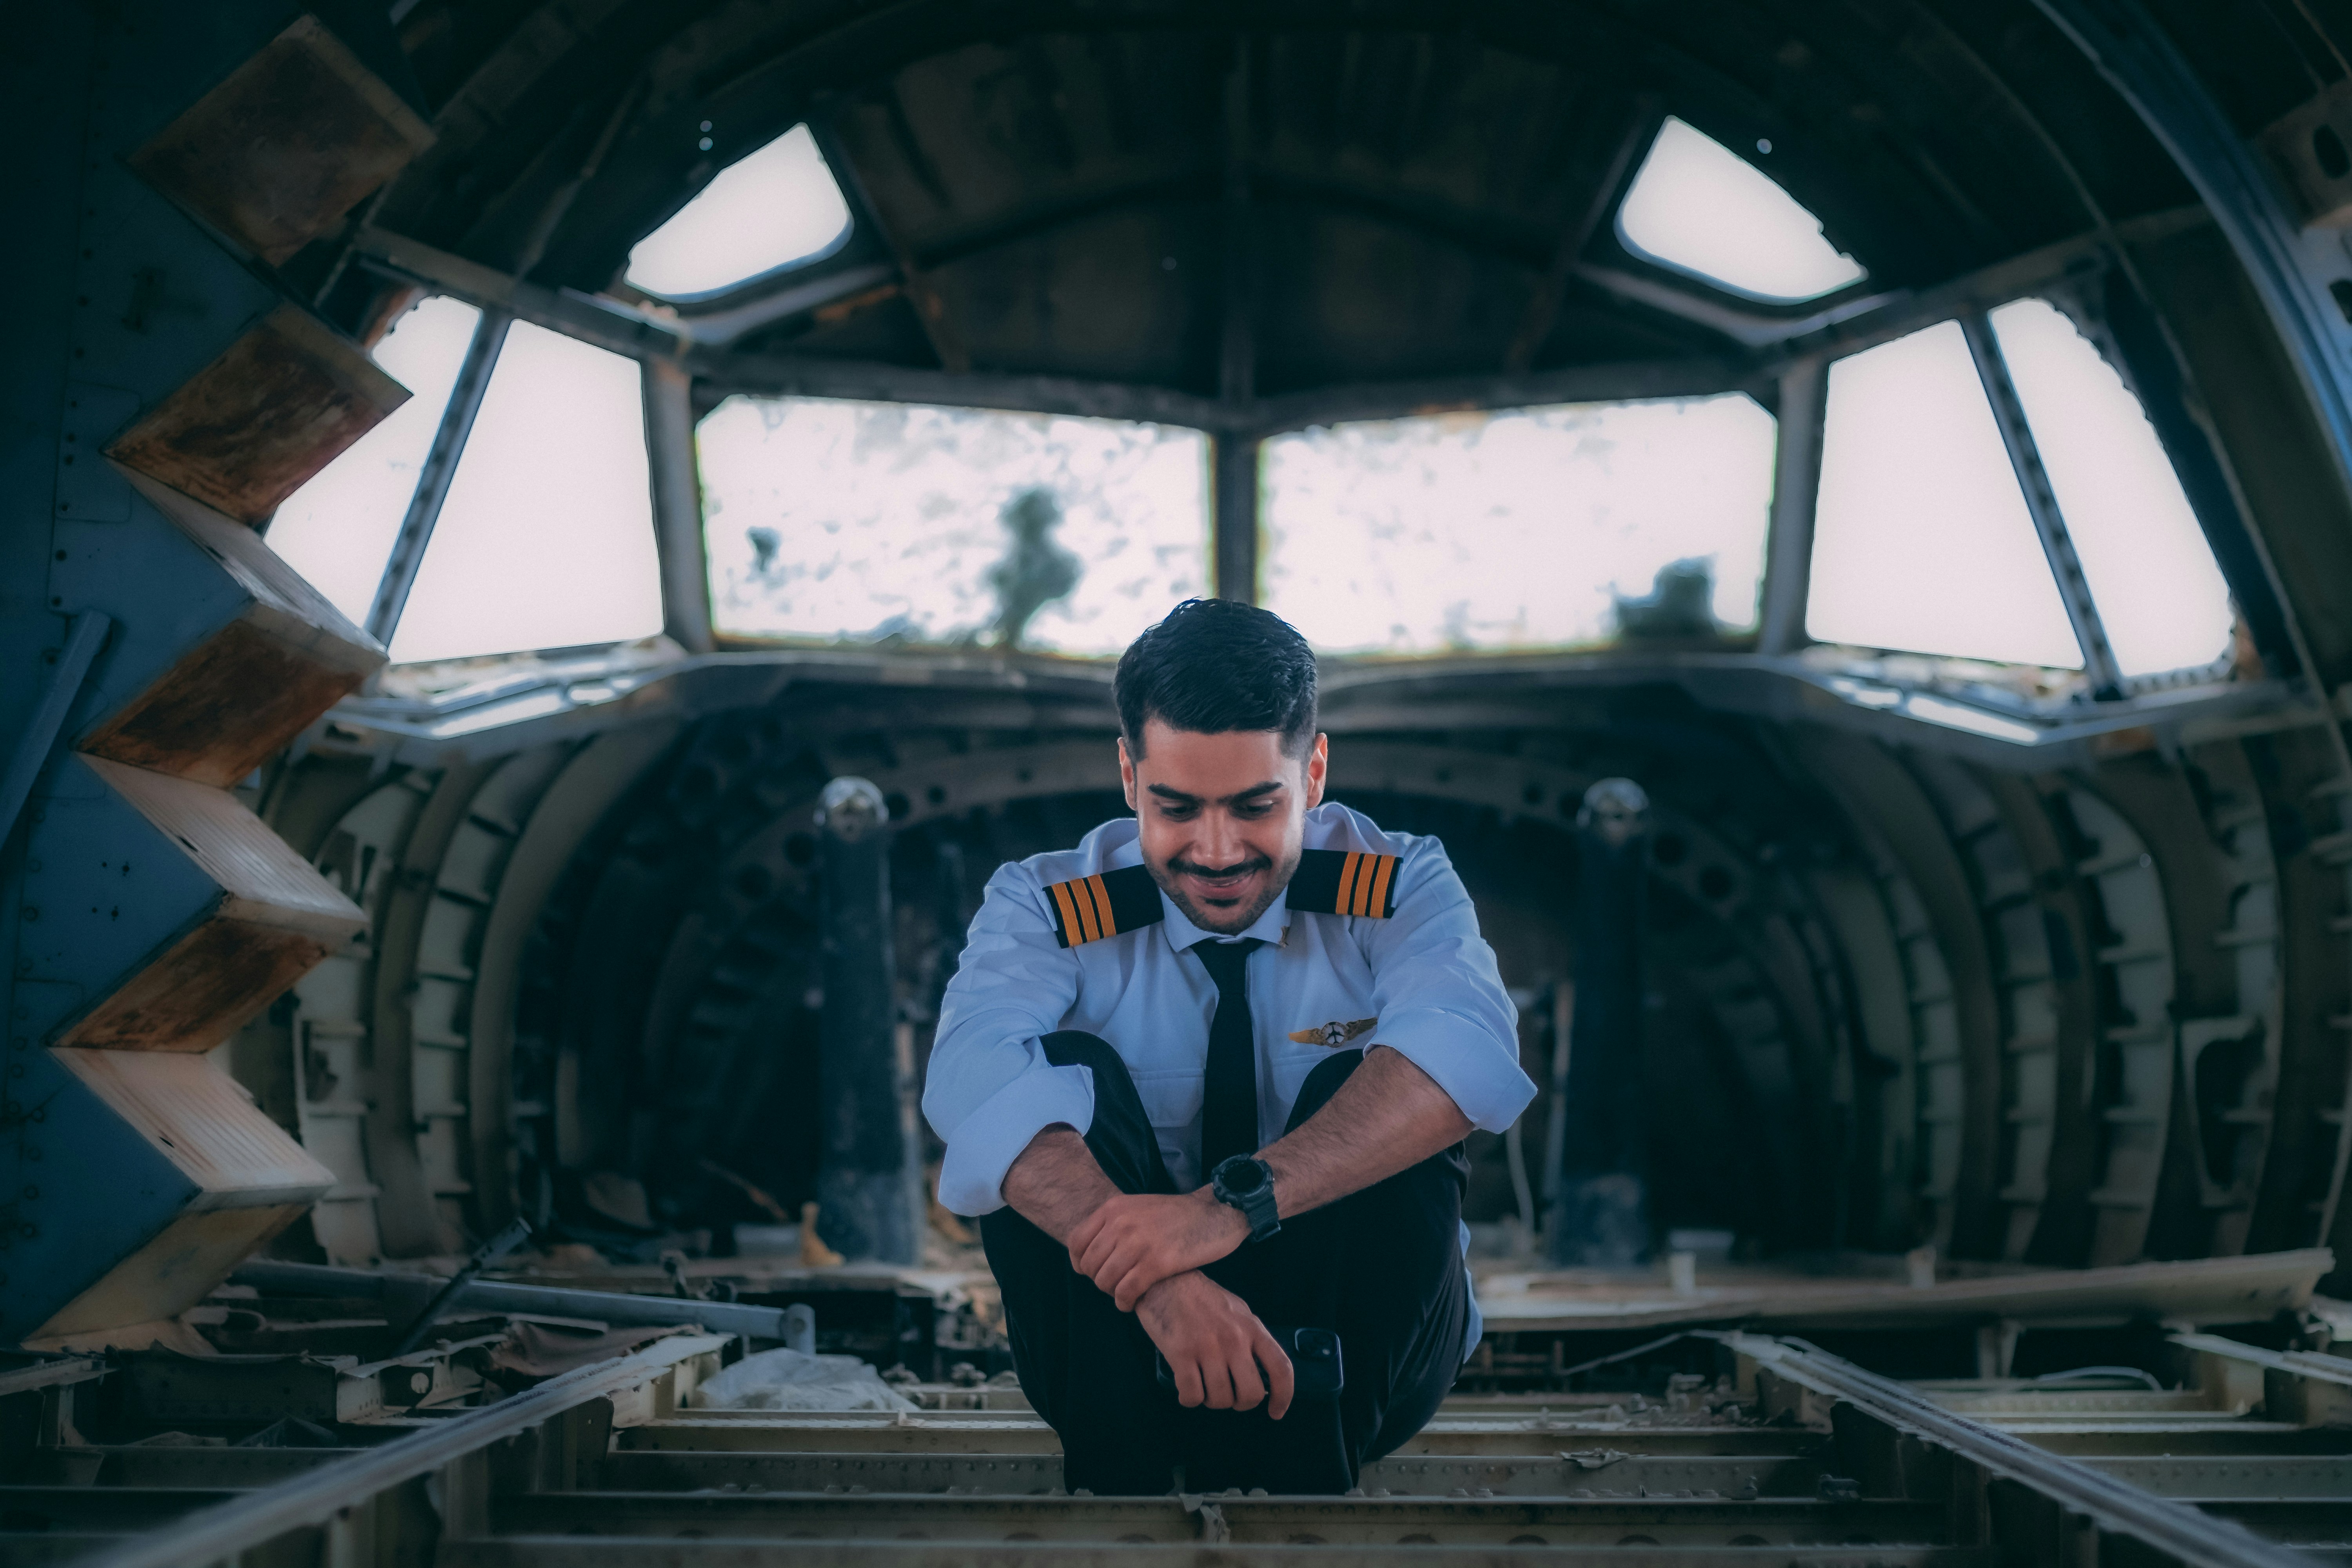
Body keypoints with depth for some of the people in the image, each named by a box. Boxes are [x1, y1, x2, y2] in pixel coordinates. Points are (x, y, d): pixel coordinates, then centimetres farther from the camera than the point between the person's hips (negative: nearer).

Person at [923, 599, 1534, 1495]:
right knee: (1063, 1076, -23)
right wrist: (1156, 1276, -46)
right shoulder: (1045, 909, -6)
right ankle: (1115, 1487, -30)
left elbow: (1468, 1053, -29)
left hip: (1355, 1357, 0)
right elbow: (975, 1077, -29)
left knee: (1363, 1093, -25)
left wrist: (1240, 1200, -43)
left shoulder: (1399, 891, -6)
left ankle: (1298, 1480, -30)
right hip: (1121, 1348, 1)